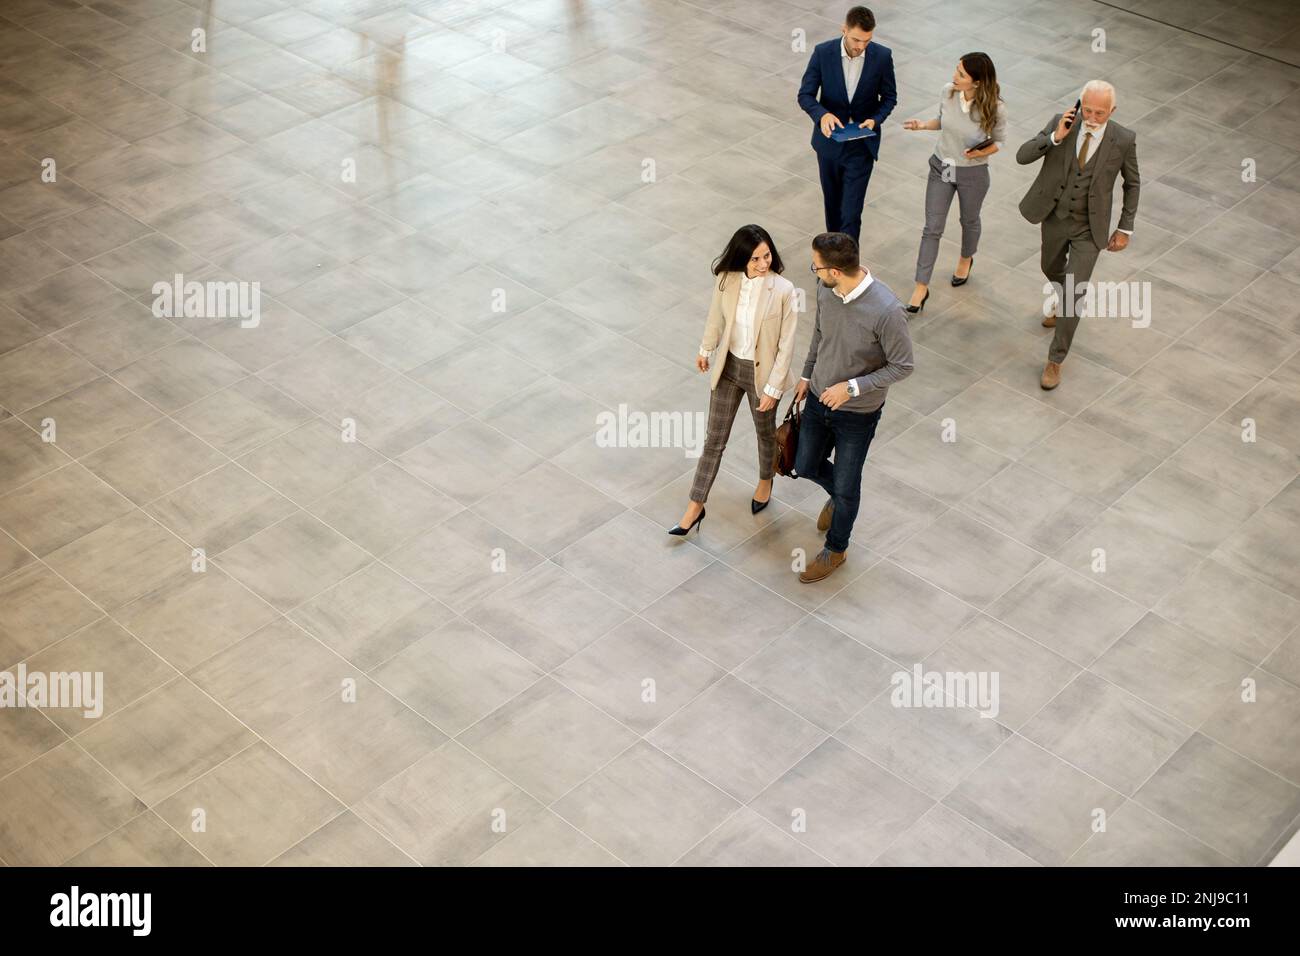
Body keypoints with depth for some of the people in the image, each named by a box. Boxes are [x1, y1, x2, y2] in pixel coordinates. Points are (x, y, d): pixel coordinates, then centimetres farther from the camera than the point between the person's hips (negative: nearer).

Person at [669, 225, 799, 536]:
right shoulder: (727, 279, -15)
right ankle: (695, 507, 21)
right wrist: (706, 349, 20)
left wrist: (773, 388, -16)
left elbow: (786, 345, -17)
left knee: (765, 431, 23)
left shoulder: (784, 290, -25)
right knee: (714, 437, 10)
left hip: (762, 371, -2)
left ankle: (765, 481, 53)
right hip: (728, 367, 2)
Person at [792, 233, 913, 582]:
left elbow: (902, 366, -21)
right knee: (806, 467, 22)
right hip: (819, 397, 6)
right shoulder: (826, 290, -14)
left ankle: (835, 550, 38)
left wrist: (852, 387, -26)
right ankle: (838, 496, 55)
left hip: (858, 413, -5)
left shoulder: (886, 311, -33)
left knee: (846, 487, 13)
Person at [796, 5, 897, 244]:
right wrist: (822, 114, -29)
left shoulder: (882, 56, -12)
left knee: (851, 212, -7)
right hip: (830, 141, 2)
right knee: (832, 203, 20)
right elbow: (805, 95, -9)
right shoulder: (822, 52, -13)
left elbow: (889, 96, 1)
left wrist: (876, 119, -19)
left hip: (861, 145, -2)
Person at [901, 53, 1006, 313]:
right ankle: (921, 287, 12)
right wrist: (923, 124, -13)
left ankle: (966, 260, 55)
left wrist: (982, 151, -28)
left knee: (969, 221, 24)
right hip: (941, 167, 2)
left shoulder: (994, 109, -26)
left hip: (972, 173, -2)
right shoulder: (948, 92, -16)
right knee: (932, 228, 4)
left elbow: (999, 141, -9)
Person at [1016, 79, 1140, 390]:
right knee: (1052, 270, 28)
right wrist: (1055, 137, -34)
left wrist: (1125, 228, -1)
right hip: (1054, 218, 3)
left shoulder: (1123, 139, -18)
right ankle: (1063, 303, 63)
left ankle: (1055, 360, 8)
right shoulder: (1061, 122, -15)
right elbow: (1022, 156, -19)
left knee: (1074, 294, -7)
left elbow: (1132, 183, -2)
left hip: (1089, 229, -3)